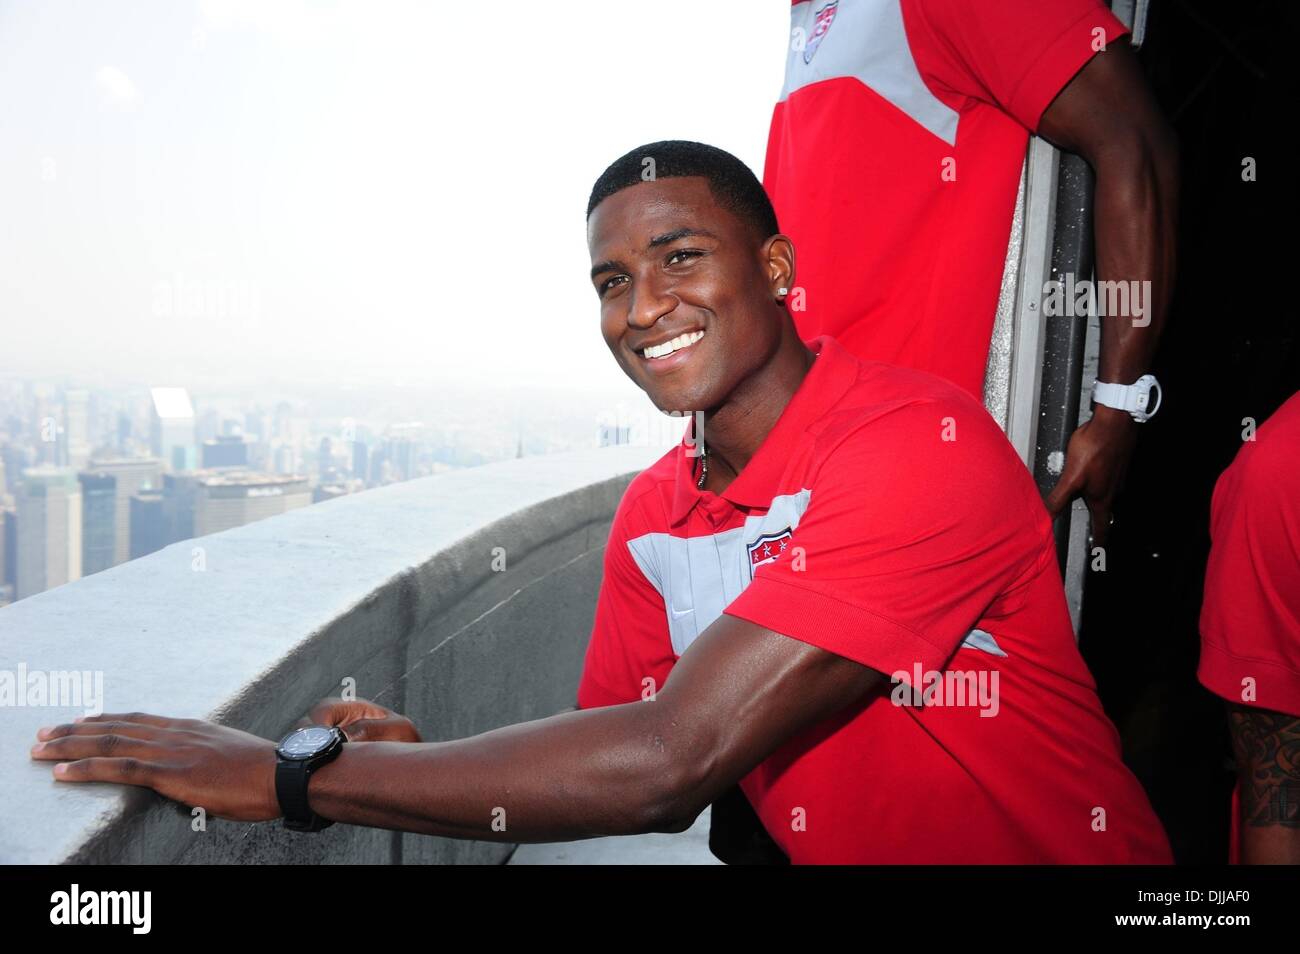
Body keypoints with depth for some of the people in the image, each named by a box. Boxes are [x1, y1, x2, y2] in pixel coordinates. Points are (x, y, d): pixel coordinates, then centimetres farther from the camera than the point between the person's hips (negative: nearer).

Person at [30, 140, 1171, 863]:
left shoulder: (922, 445, -23)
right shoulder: (650, 516, -2)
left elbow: (670, 758, -28)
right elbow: (654, 786, 2)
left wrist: (294, 771, -22)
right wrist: (418, 764, -14)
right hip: (817, 849, 5)